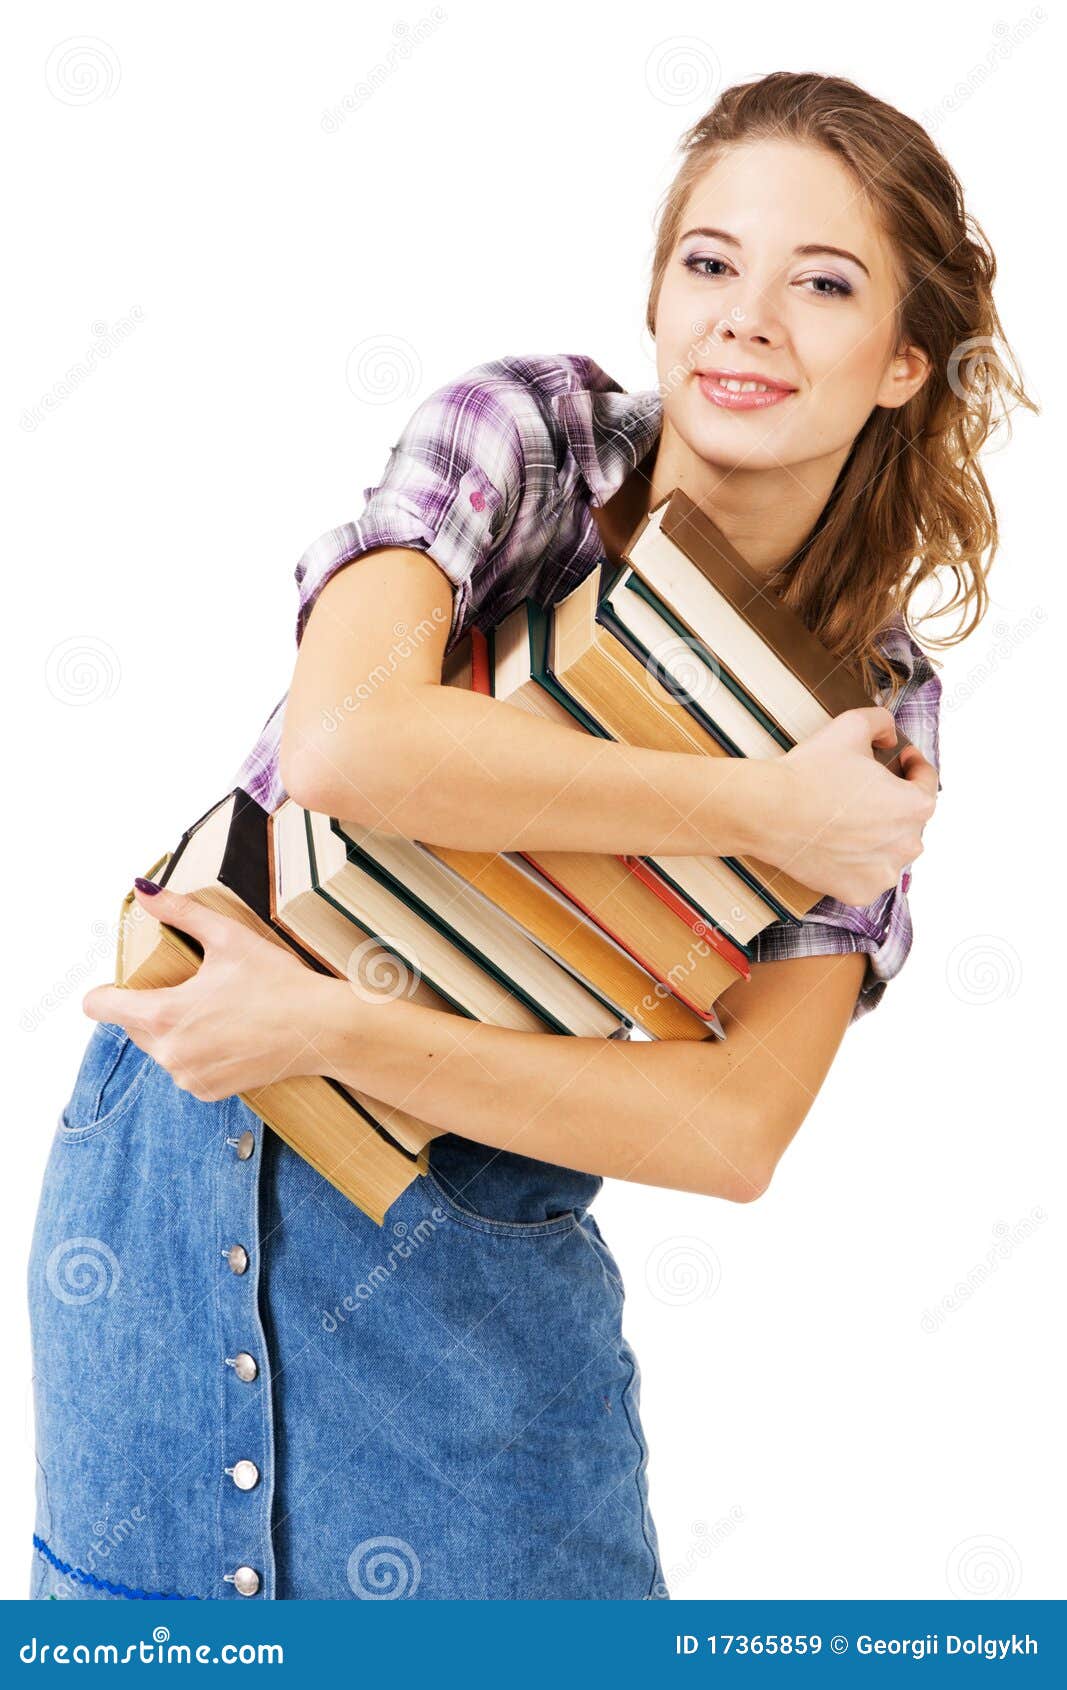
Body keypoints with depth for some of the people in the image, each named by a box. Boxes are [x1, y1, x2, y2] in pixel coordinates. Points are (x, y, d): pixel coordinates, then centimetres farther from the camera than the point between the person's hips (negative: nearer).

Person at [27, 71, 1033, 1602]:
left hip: (469, 1281, 0)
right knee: (137, 1617, 17)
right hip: (167, 1175, 0)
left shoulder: (874, 710, -7)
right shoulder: (526, 428, -11)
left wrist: (334, 1029, -25)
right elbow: (347, 740, -30)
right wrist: (760, 809, -25)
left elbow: (736, 1128, -18)